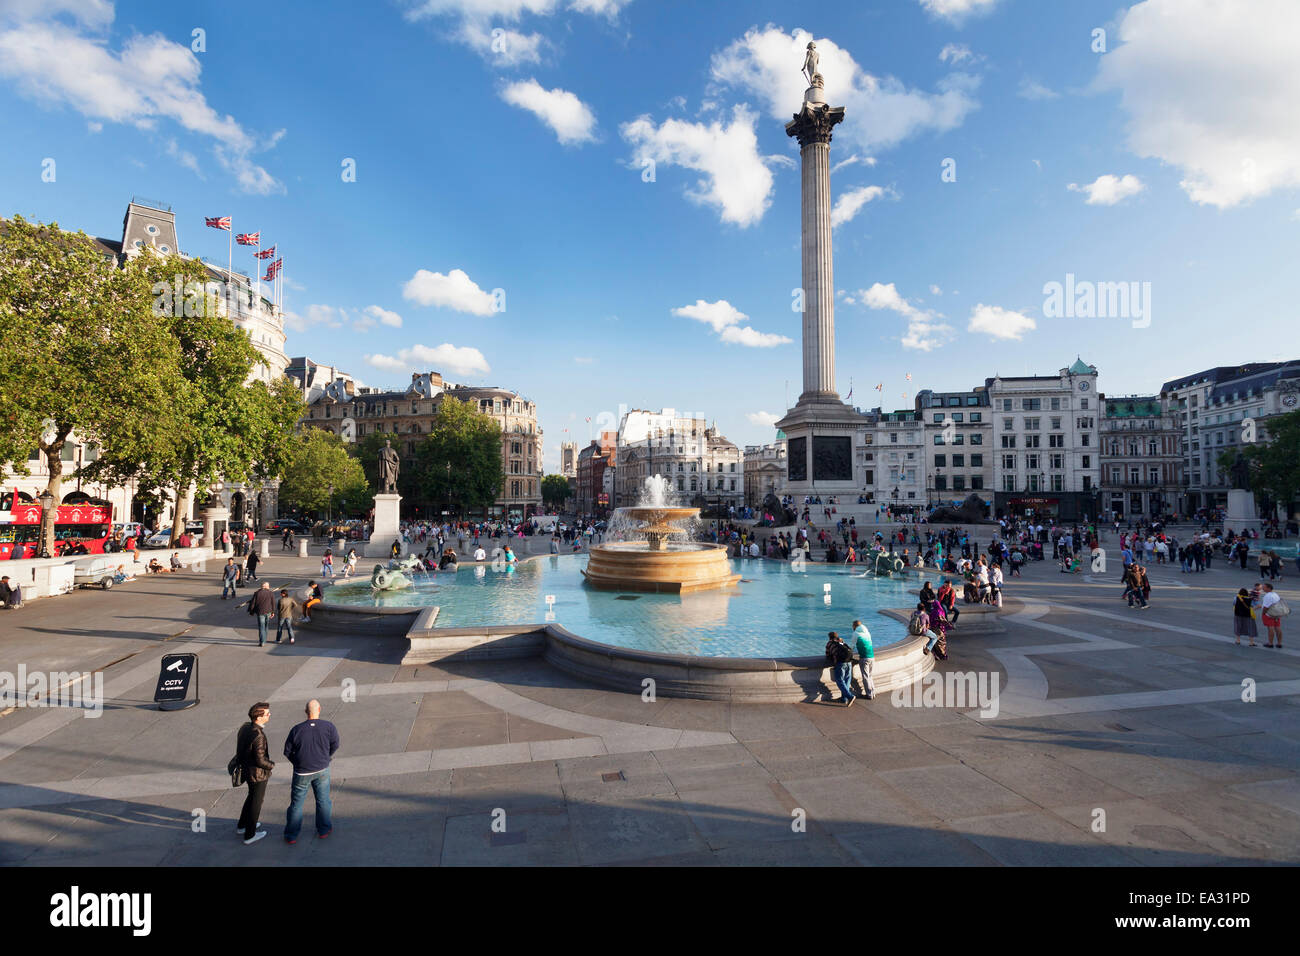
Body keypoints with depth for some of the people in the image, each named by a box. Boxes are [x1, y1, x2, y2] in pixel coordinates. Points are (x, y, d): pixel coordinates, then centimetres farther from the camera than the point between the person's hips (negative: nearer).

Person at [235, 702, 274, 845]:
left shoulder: (244, 728, -7)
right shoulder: (259, 736, -33)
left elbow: (240, 749, 5)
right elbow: (261, 760, -29)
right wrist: (272, 765, -10)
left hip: (247, 770, 8)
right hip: (258, 774, -8)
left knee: (251, 797, 30)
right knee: (256, 803, 12)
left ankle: (242, 825, 48)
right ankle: (249, 835, 28)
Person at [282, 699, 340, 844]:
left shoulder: (297, 729, -15)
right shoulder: (329, 727, -16)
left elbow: (287, 751, -4)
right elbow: (335, 745, -3)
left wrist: (297, 763, 13)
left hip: (302, 772, 0)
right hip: (322, 770, 0)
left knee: (296, 803, 15)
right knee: (323, 800, 16)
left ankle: (291, 835, 24)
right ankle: (324, 829, 29)